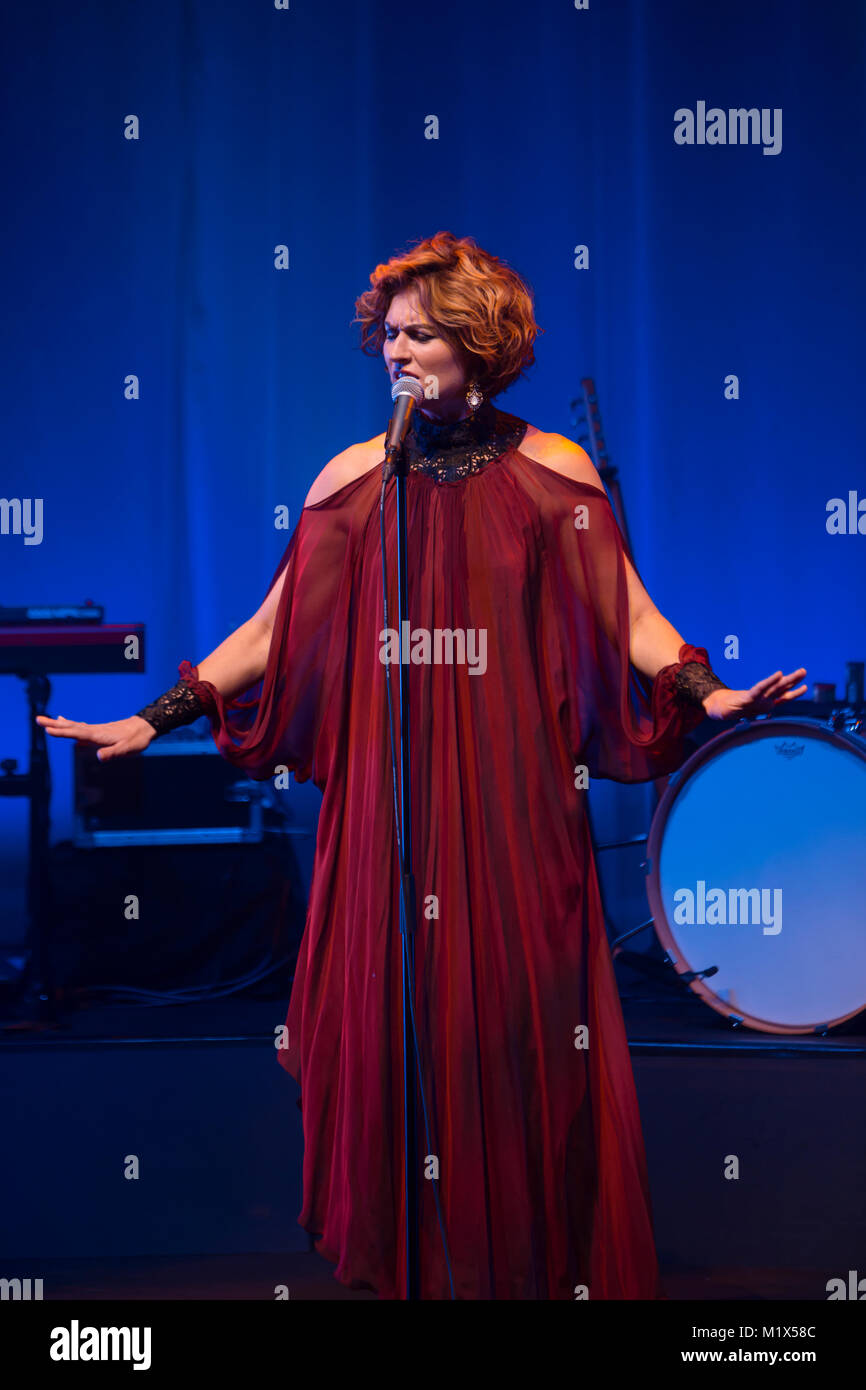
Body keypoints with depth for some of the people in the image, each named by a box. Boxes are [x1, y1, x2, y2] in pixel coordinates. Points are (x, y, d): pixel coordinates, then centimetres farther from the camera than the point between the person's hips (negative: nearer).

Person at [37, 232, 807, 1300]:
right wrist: (154, 721, -2)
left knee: (520, 1021, 1)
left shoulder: (552, 470, 3)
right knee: (392, 1021, 3)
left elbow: (627, 615, 0)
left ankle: (536, 1259, 19)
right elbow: (271, 632, 5)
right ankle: (412, 1260, 21)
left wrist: (705, 692, -18)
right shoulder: (355, 475, 5)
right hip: (387, 796, 1)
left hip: (516, 803, -1)